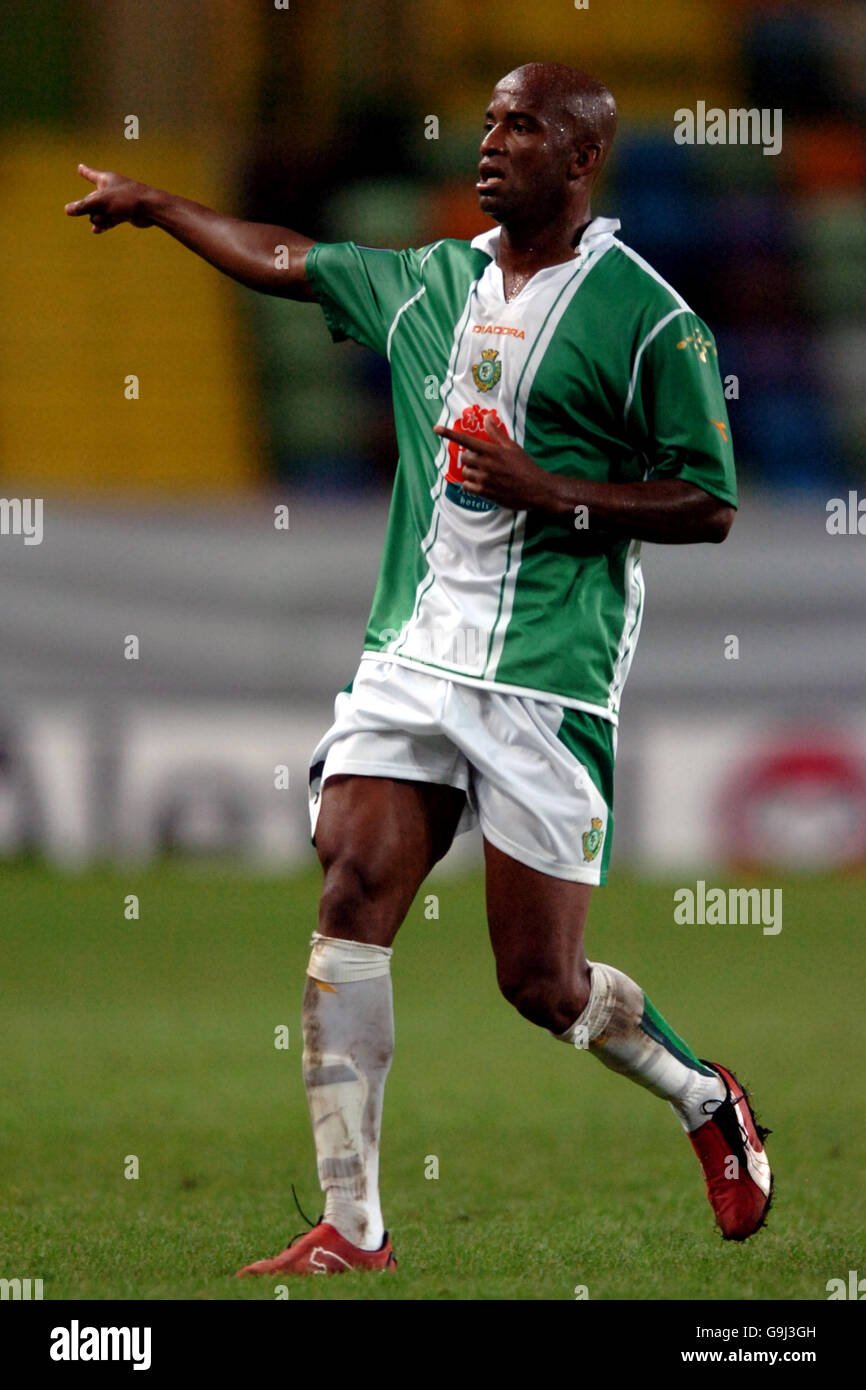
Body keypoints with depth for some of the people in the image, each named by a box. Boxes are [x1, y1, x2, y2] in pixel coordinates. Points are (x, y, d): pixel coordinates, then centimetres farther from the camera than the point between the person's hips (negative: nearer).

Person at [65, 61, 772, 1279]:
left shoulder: (646, 316, -5)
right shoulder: (429, 285, 13)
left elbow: (710, 506, -4)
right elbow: (283, 261, 29)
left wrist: (551, 492, -14)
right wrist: (152, 205, 35)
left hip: (548, 684, -5)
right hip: (410, 660, 5)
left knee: (541, 981, -3)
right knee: (349, 904, -10)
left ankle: (708, 1103, 27)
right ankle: (352, 1228, -8)